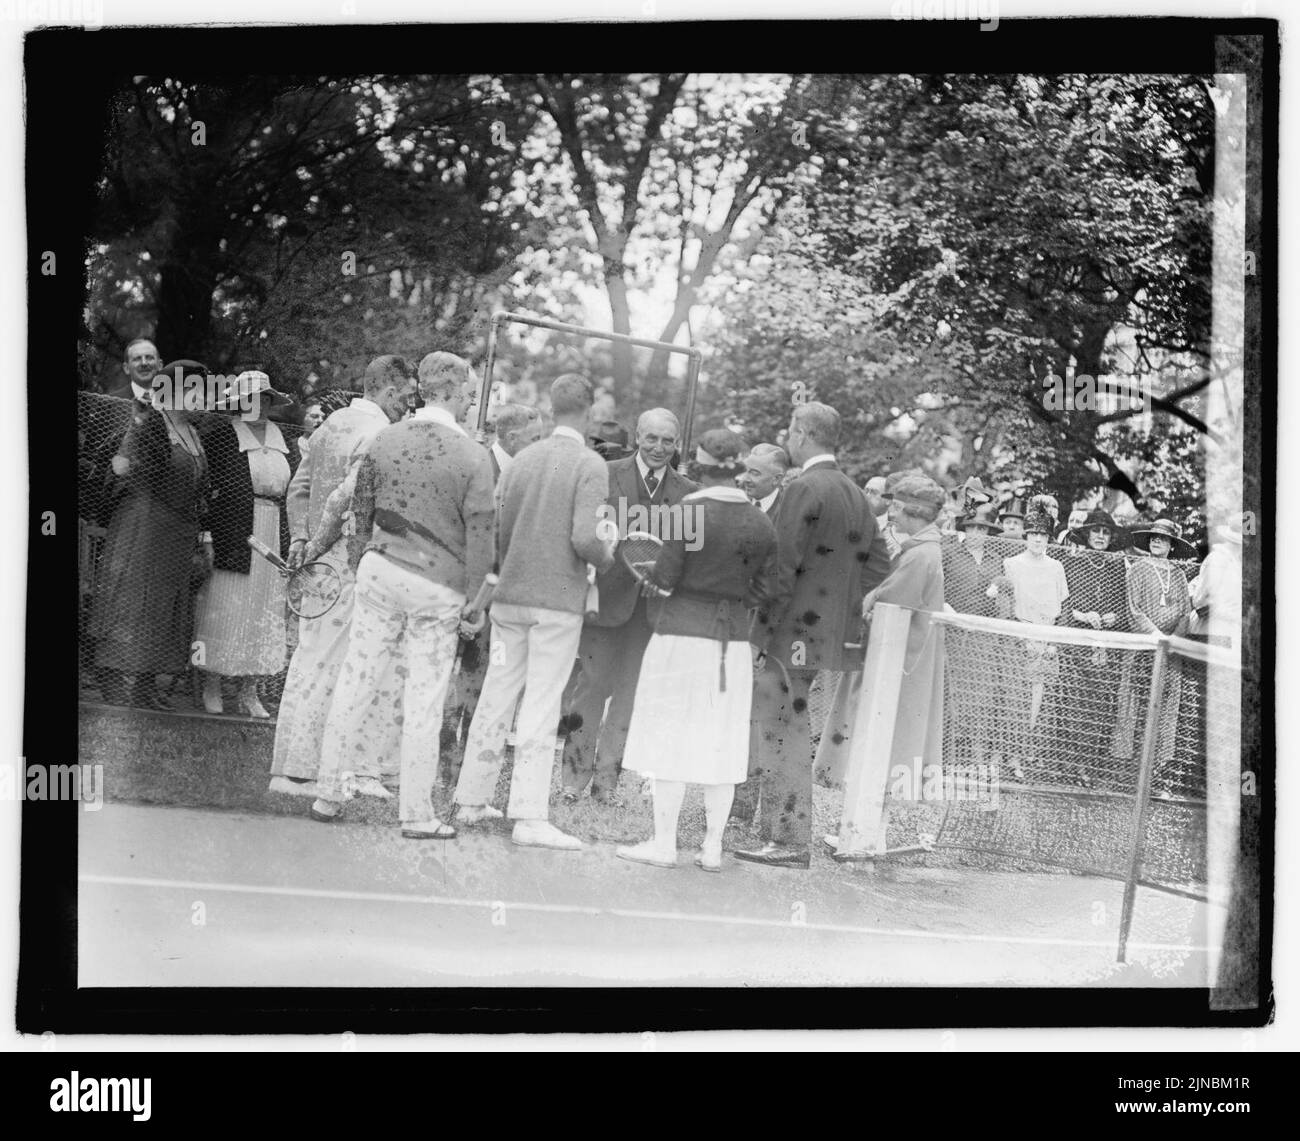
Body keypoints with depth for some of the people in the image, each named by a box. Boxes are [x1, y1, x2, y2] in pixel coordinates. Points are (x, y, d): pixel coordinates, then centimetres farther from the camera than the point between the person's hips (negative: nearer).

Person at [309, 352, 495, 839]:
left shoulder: (385, 440, 1)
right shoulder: (473, 457, -10)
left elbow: (360, 508, 9)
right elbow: (480, 536, -9)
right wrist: (472, 599, 2)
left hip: (380, 570, 4)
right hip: (438, 588, -3)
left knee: (357, 681, 9)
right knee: (424, 699, 4)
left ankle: (329, 794, 16)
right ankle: (416, 813, 11)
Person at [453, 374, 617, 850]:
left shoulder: (522, 459, 6)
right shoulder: (590, 465, -10)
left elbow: (497, 532, 7)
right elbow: (585, 540, -18)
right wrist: (607, 554, 3)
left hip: (510, 596, 5)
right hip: (559, 602, -5)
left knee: (495, 697, 12)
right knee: (542, 705, -2)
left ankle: (472, 801, 20)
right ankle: (529, 816, -1)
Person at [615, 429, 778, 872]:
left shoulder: (690, 511, -12)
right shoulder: (761, 523, 2)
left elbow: (666, 577, -11)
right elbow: (760, 589, 4)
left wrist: (652, 572, 10)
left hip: (683, 631, -4)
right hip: (734, 638, 4)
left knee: (672, 737, 2)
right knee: (722, 742, 9)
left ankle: (664, 844, 5)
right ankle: (713, 847, 12)